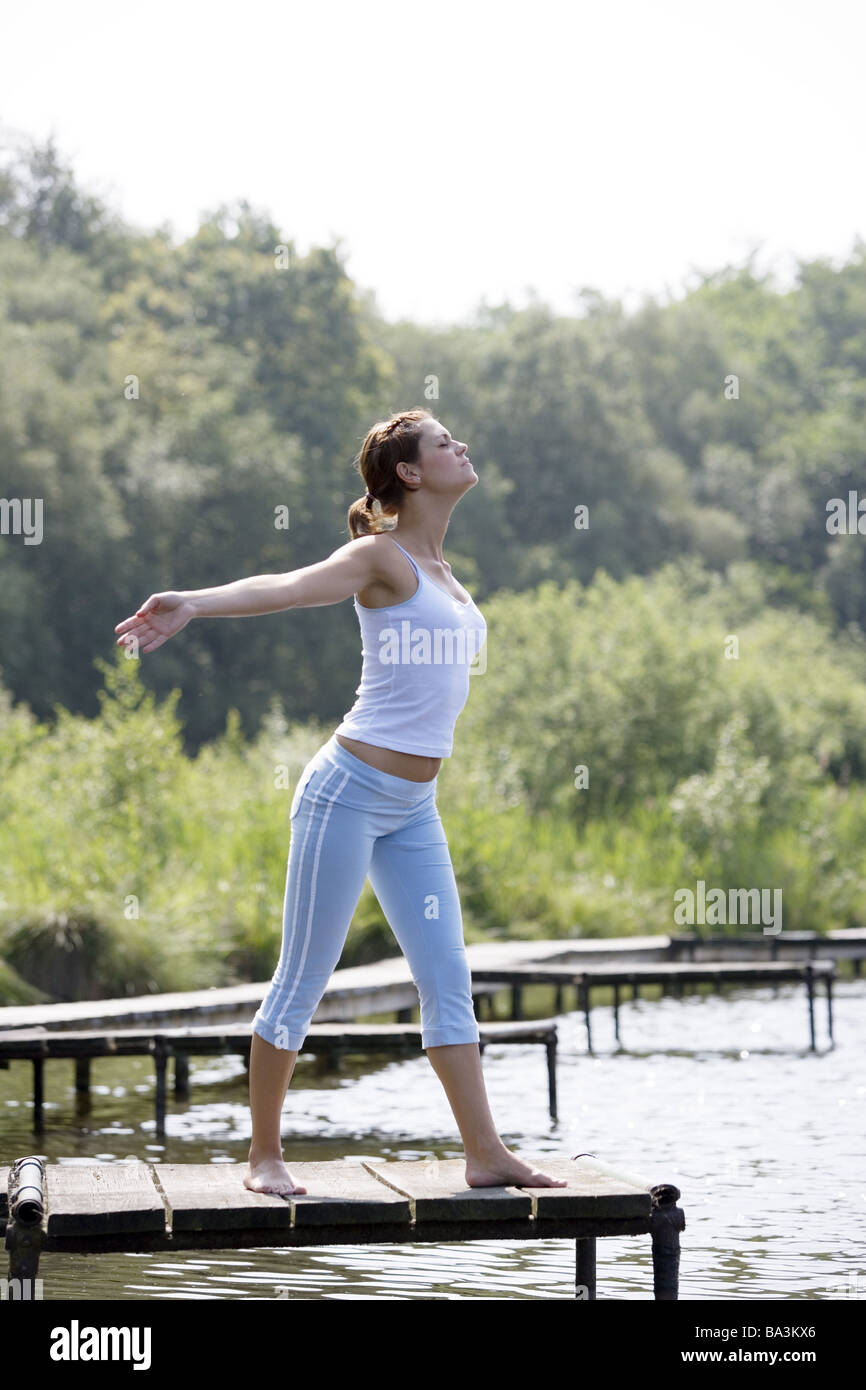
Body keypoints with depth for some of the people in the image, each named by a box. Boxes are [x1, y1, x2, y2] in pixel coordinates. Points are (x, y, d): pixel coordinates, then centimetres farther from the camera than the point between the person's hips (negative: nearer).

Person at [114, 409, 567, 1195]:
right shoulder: (382, 558, -10)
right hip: (351, 790, -8)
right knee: (304, 977, -1)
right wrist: (192, 605, -40)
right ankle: (264, 1155, 8)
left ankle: (485, 1153, 6)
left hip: (413, 807, 8)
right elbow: (286, 587, -25)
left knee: (448, 977, 5)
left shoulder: (435, 566, 13)